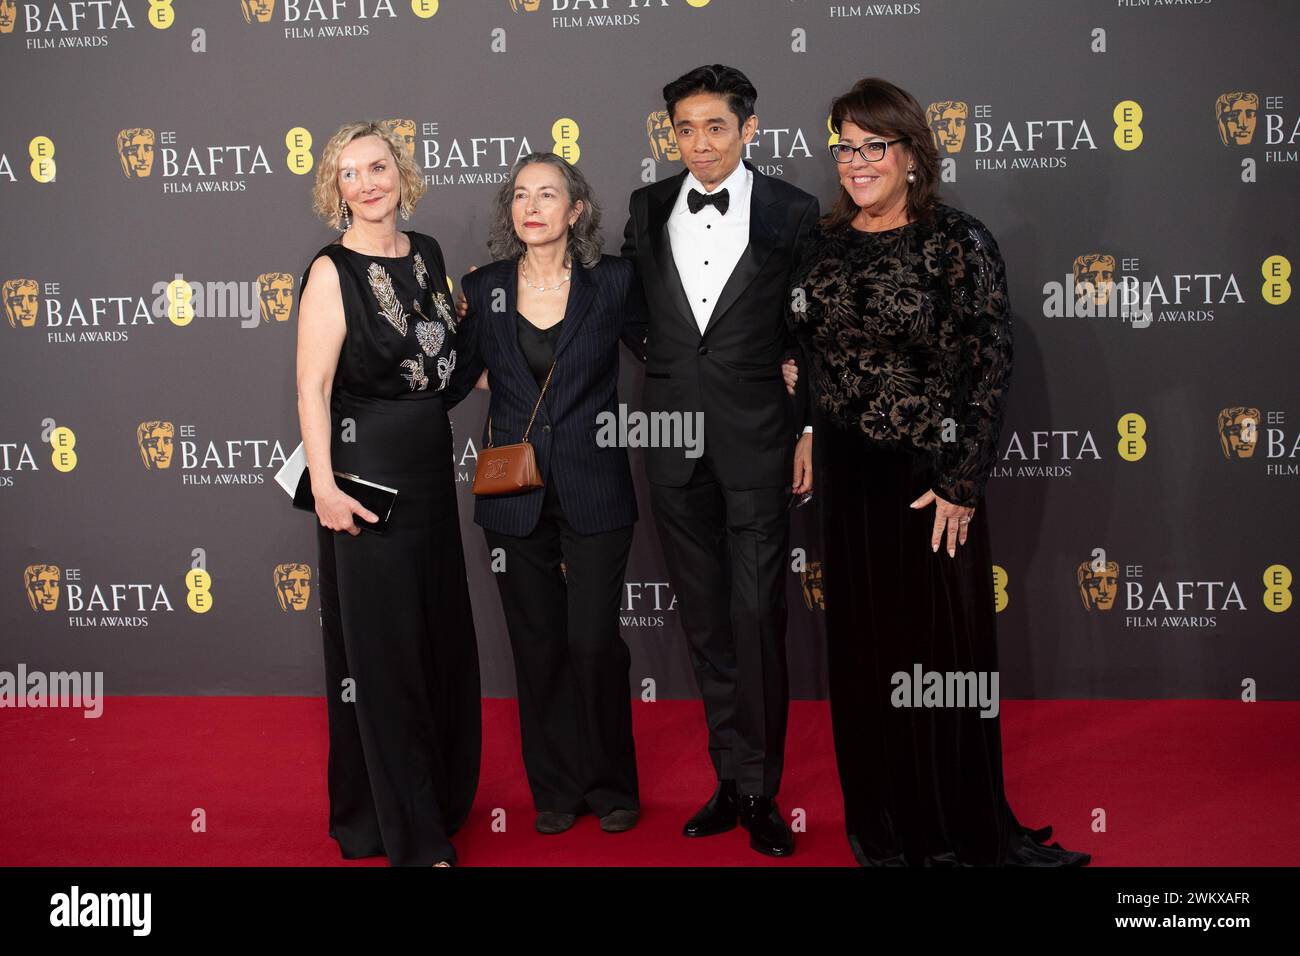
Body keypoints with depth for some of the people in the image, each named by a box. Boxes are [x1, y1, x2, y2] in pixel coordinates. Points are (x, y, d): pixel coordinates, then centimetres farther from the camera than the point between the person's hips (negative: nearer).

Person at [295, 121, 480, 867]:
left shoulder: (427, 254, 9)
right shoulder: (333, 271, -11)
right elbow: (313, 387, -16)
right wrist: (324, 486, -22)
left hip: (432, 466, 7)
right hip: (368, 470, -7)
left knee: (443, 632, 15)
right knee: (381, 644, 1)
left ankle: (442, 792, 35)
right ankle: (410, 832, 13)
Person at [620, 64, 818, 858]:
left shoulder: (792, 212, -1)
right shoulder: (648, 209, 8)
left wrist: (812, 429, -2)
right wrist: (662, 363, 4)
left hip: (757, 438, -3)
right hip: (674, 437, 4)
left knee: (758, 618, -4)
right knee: (706, 620, 9)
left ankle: (762, 792, 9)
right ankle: (731, 778, 21)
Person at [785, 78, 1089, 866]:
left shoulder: (957, 240, -7)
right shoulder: (824, 245, 7)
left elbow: (991, 367, -10)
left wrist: (961, 484, -14)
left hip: (928, 475, -4)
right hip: (847, 476, 5)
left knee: (941, 647, 3)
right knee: (862, 646, 12)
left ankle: (961, 830, 21)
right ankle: (881, 826, 29)